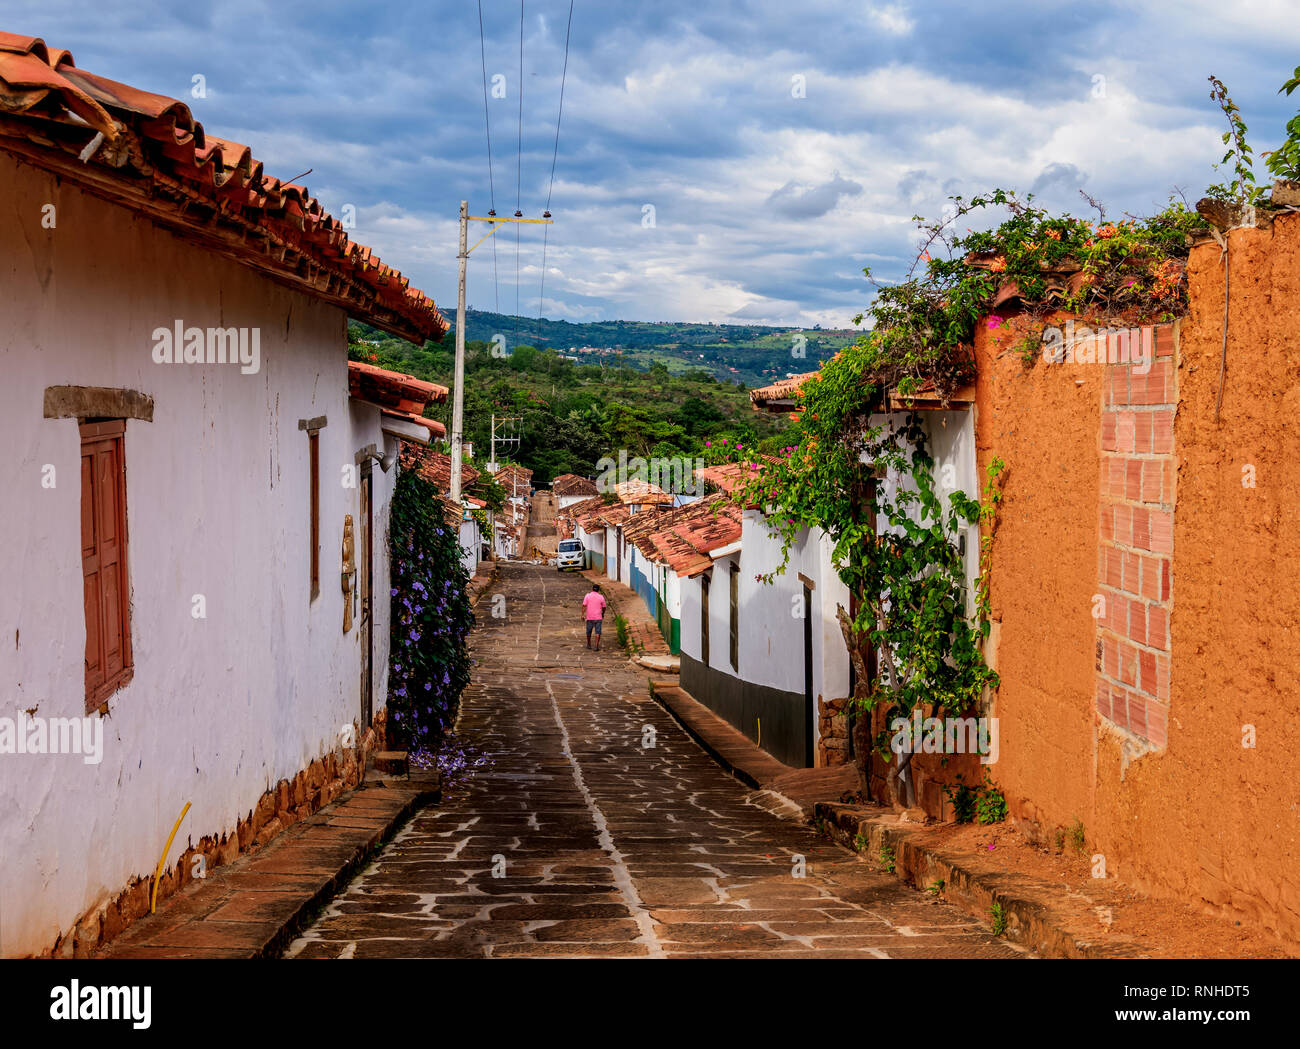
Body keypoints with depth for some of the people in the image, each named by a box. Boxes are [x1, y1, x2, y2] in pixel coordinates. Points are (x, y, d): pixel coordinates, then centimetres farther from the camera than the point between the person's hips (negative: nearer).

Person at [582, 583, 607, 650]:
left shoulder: (588, 596, -1)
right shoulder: (601, 597, 0)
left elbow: (584, 605, -8)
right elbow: (604, 607, 7)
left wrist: (583, 615, -8)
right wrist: (603, 614, 24)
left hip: (589, 617, 1)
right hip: (598, 617, -1)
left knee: (589, 631, 16)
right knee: (598, 632, -1)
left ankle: (589, 645, 28)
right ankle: (597, 646, -9)